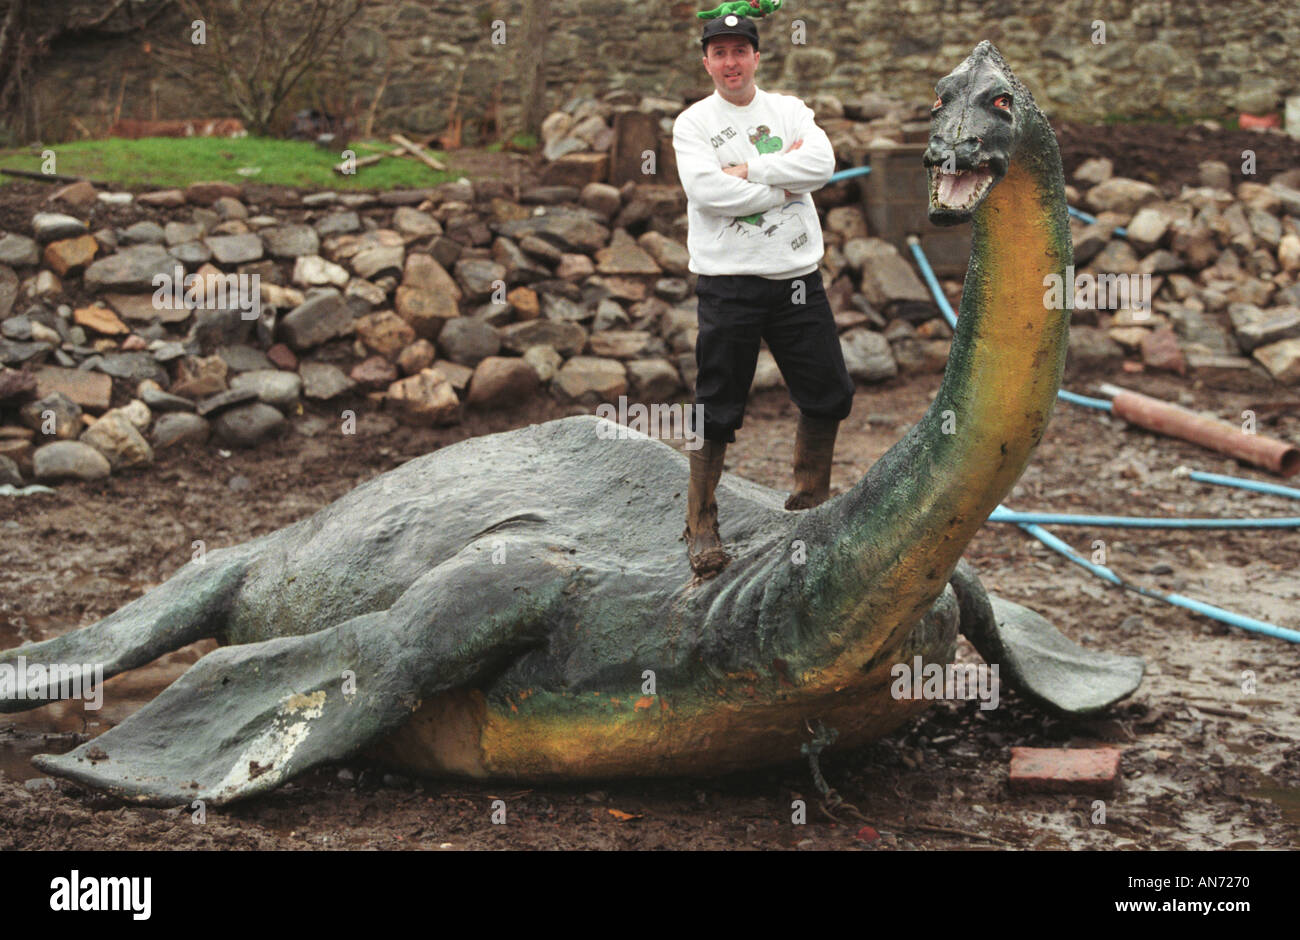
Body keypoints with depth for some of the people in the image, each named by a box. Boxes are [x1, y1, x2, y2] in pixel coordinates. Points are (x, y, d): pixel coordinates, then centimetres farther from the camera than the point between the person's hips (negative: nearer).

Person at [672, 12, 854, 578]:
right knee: (717, 411, -2)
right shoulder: (692, 123, 2)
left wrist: (749, 170, -12)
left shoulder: (789, 111, 10)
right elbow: (707, 191, -15)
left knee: (829, 396, 9)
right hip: (728, 282, -3)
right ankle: (701, 526, 9)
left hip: (797, 277, 4)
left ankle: (809, 500, 30)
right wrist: (782, 182, -10)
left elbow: (822, 165, -8)